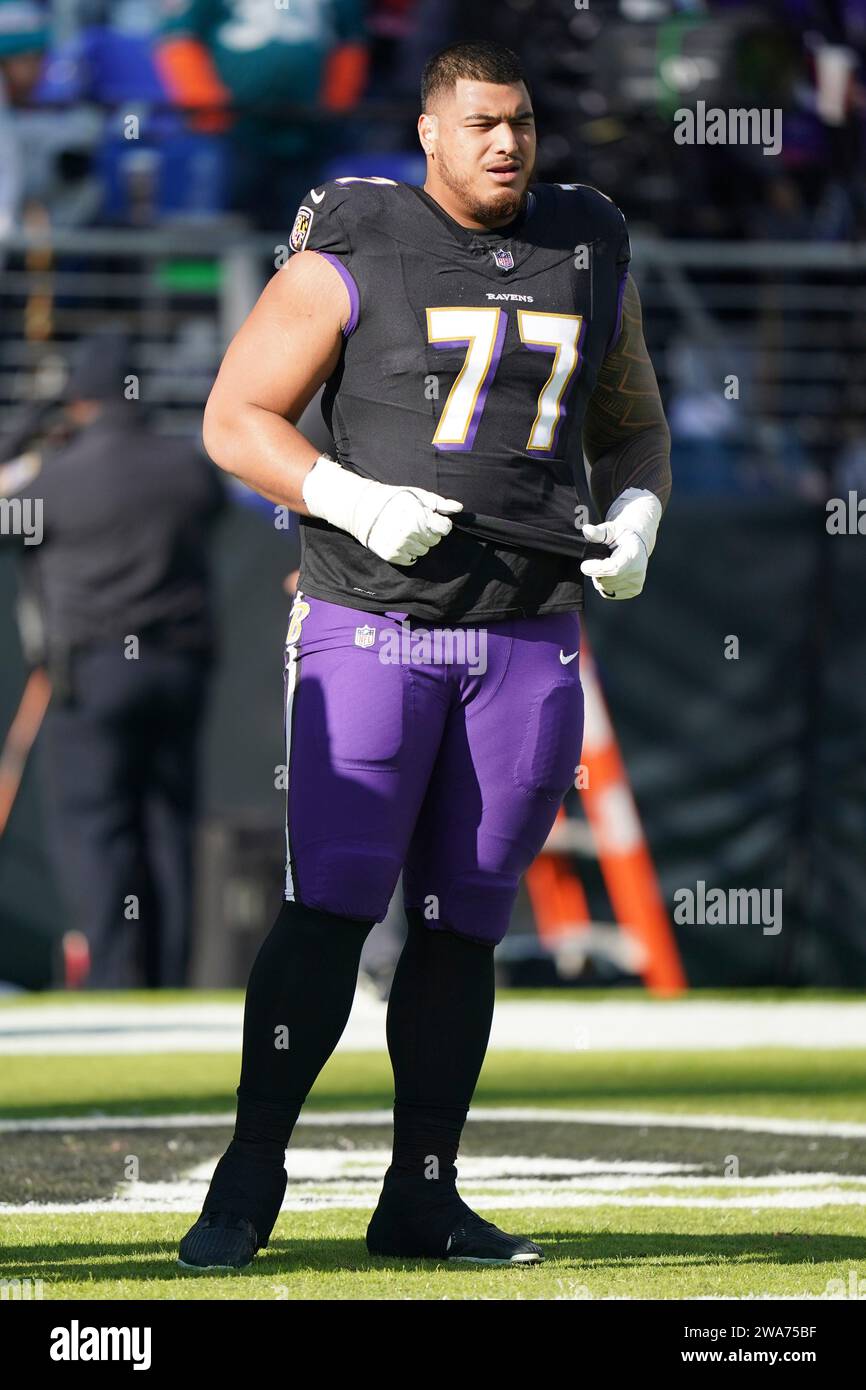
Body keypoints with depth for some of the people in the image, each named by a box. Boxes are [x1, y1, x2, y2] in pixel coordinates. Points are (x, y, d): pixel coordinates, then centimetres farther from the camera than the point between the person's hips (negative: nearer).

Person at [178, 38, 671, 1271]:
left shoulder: (592, 260, 10)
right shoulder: (352, 257, -4)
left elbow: (633, 426, 21)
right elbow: (236, 420, -4)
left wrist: (636, 517, 0)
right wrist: (355, 502, -19)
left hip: (527, 642, 4)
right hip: (372, 626, -4)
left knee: (463, 926, 6)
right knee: (333, 907, -12)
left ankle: (421, 1198, 13)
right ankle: (249, 1181, -6)